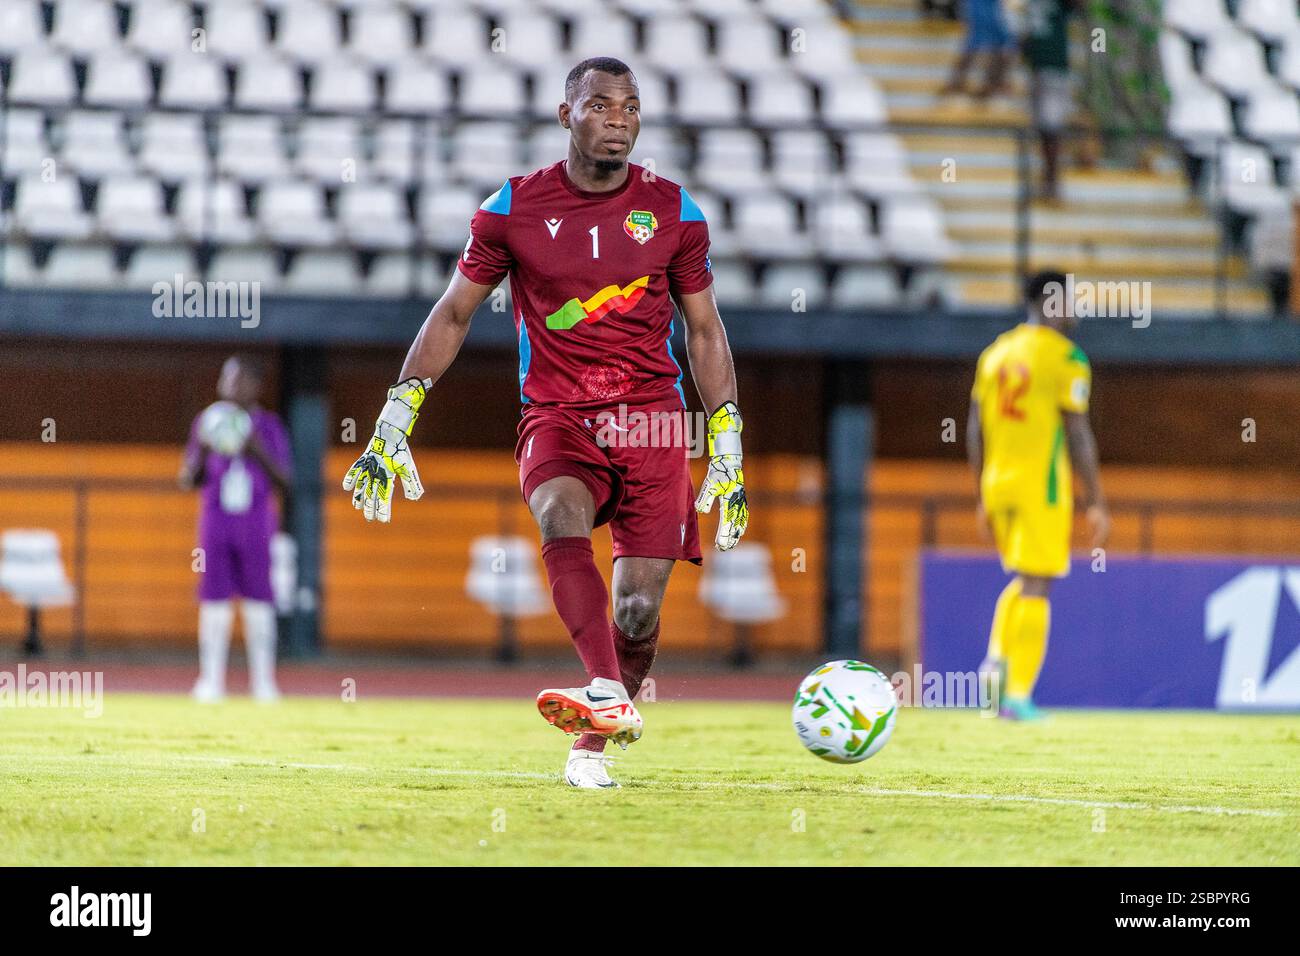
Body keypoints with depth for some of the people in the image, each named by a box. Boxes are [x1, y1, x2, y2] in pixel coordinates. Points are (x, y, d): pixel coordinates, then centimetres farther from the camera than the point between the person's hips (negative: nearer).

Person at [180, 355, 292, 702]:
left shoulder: (269, 427, 5)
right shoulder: (207, 425, 8)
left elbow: (284, 484, 0)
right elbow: (188, 481, 8)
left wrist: (260, 452, -15)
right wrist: (202, 451, -10)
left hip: (257, 523, -1)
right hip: (216, 522, 1)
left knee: (258, 601, -3)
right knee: (214, 601, -2)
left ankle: (263, 681, 0)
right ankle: (211, 680, 2)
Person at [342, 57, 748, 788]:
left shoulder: (673, 211, 4)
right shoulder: (515, 208, 2)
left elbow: (704, 330, 11)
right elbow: (454, 313, 10)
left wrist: (729, 449, 6)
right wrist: (396, 419, 5)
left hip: (651, 421, 1)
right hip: (556, 417, -1)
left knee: (639, 608, -8)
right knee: (561, 517, -34)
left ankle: (594, 742, 15)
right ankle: (609, 693, -48)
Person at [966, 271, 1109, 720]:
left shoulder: (995, 353, 11)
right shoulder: (1066, 358, -9)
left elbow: (974, 431, 13)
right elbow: (1078, 435, -12)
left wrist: (984, 497, 20)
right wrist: (1096, 504, -7)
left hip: (998, 482, 6)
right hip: (1043, 485, -6)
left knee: (1023, 579, 22)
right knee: (1036, 587, -2)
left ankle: (997, 657, 1)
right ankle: (1018, 695, -5)